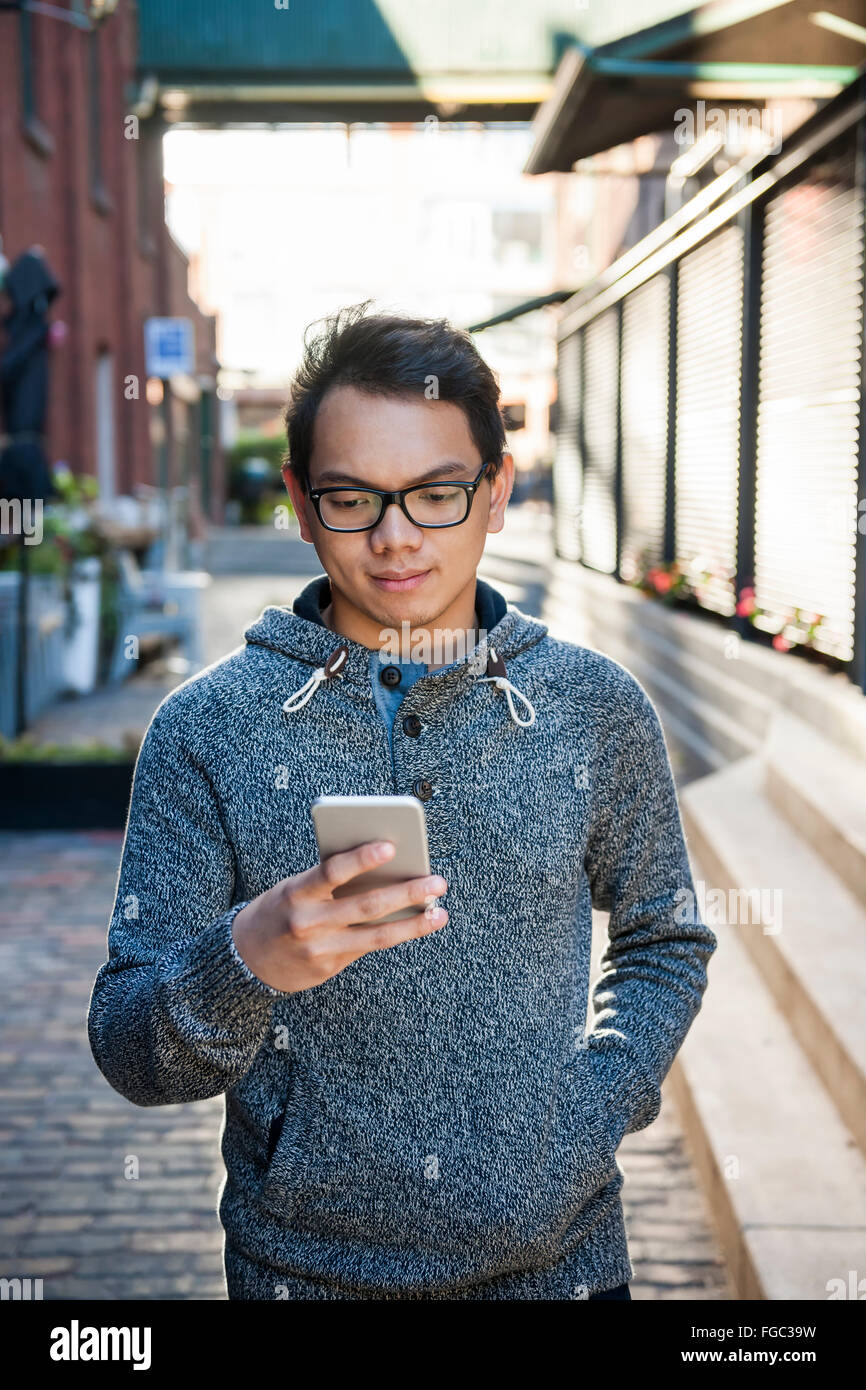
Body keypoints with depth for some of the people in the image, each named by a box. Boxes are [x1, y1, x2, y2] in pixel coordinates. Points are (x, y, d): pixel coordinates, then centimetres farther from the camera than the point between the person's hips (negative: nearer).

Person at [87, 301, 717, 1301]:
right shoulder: (207, 727, -9)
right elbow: (130, 1056, -10)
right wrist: (246, 962, -29)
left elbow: (665, 944, 10)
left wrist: (595, 1109, -5)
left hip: (555, 1254, 1)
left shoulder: (596, 711, -3)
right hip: (303, 1264, 0)